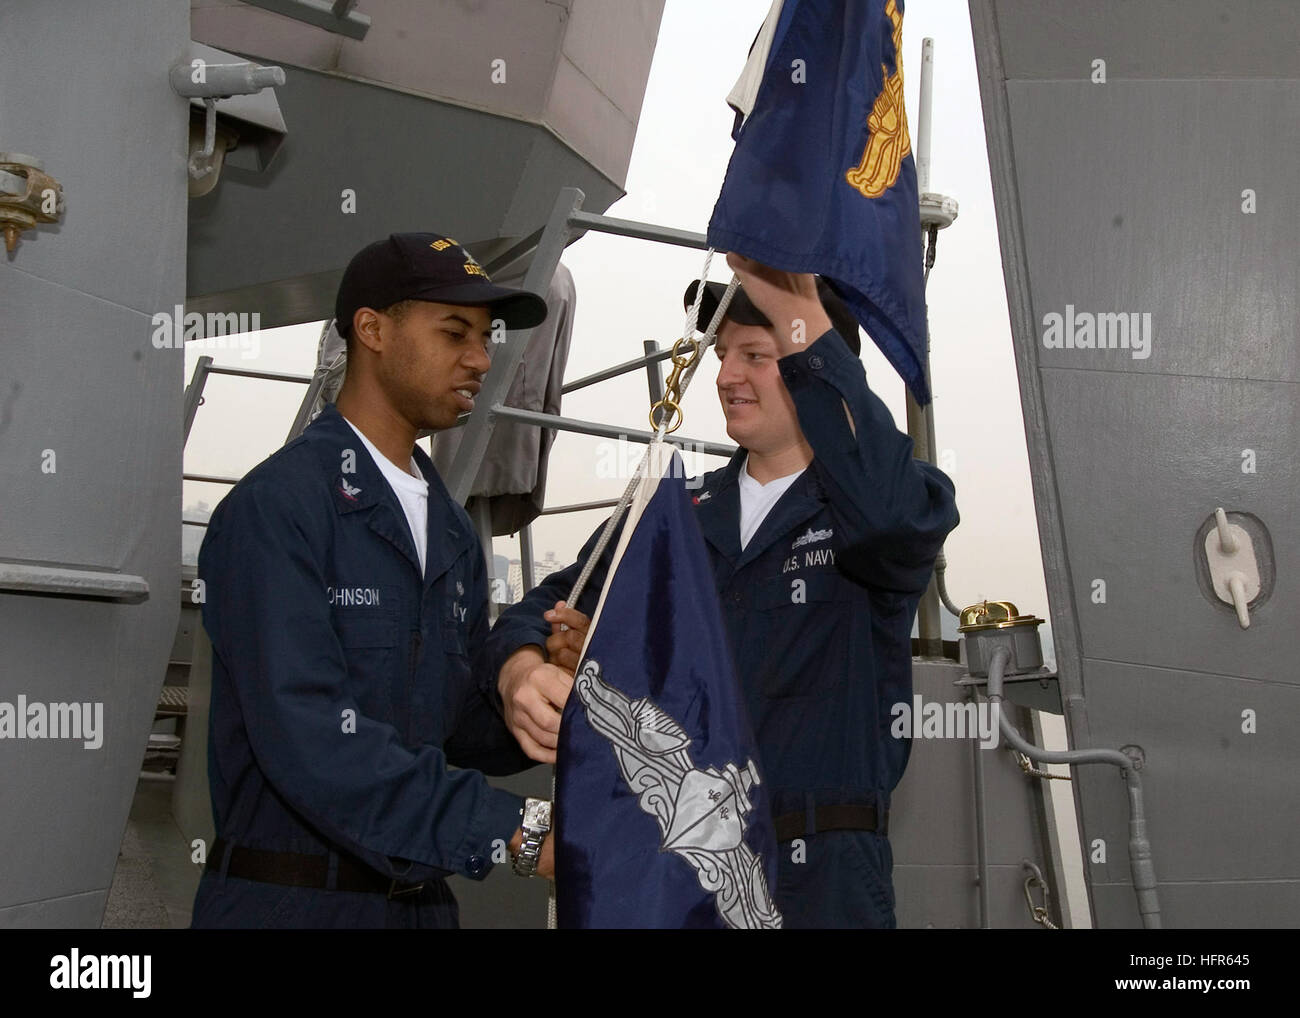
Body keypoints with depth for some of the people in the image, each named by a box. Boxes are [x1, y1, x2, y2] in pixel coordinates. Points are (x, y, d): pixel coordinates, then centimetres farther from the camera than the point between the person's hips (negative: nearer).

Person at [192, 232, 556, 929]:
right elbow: (308, 739, -24)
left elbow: (462, 725, 9)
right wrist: (512, 830, -25)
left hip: (421, 898, 7)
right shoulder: (275, 507, -14)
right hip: (290, 898, -7)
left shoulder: (452, 532, 11)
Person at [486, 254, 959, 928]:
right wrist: (525, 673, -19)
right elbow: (547, 609, 6)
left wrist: (802, 316, -33)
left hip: (818, 880, -4)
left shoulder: (854, 507, -4)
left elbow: (899, 511, -29)